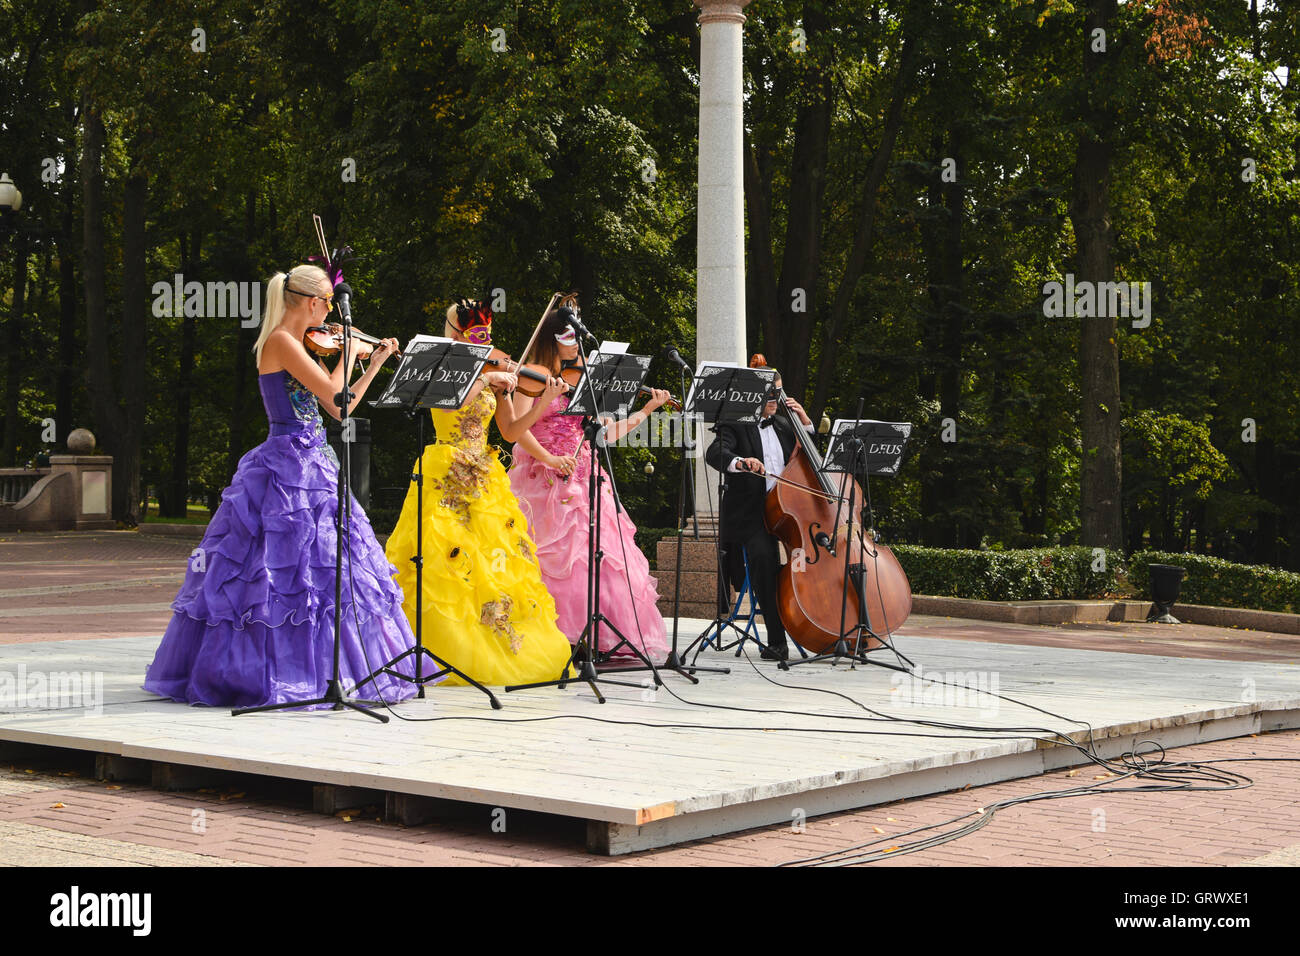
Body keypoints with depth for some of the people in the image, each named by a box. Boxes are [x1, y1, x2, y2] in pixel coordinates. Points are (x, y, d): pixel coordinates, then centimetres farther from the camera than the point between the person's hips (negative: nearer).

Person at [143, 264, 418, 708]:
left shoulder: (300, 345, 15)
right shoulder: (280, 342, -12)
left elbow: (340, 408, 18)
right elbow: (332, 392, -19)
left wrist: (376, 363, 19)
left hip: (311, 466, 10)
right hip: (287, 468, -10)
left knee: (325, 569, 11)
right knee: (290, 574, -8)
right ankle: (286, 675, -3)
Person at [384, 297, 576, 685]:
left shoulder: (494, 375, 13)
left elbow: (511, 431, 8)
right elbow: (449, 403, -22)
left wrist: (544, 403, -3)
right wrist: (484, 378, -21)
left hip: (484, 481, 5)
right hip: (446, 479, -5)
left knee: (497, 561, 1)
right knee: (446, 562, -13)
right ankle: (447, 652, -9)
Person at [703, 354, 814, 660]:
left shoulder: (781, 425, 23)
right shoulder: (735, 425, 3)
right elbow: (714, 454, -16)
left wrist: (805, 422, 11)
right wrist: (741, 461, -37)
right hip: (750, 515, -6)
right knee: (764, 556, -33)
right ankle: (777, 640, -29)